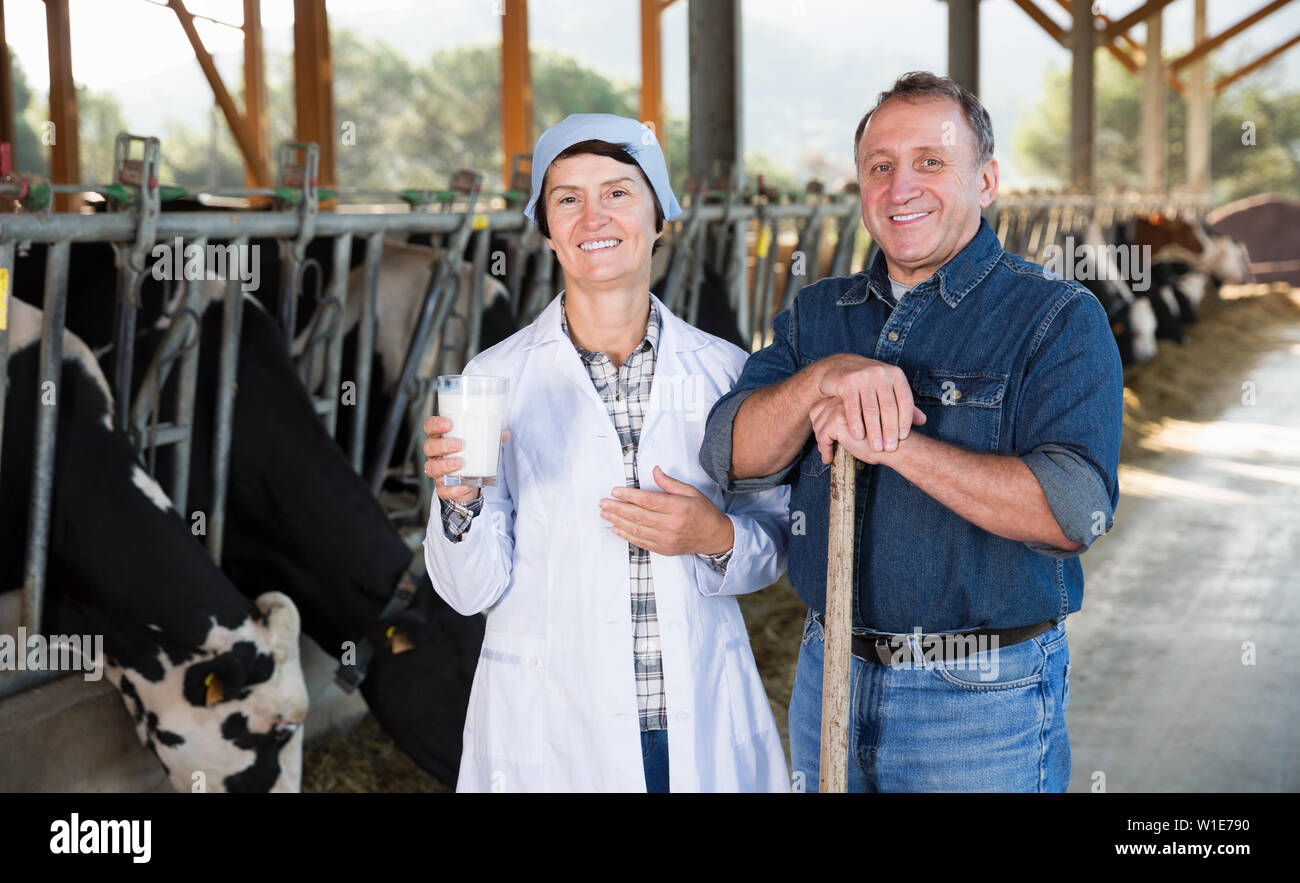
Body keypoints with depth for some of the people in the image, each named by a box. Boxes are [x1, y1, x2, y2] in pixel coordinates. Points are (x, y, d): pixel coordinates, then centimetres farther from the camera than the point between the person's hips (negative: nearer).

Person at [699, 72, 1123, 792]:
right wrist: (825, 377, -21)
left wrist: (889, 443, -21)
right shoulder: (815, 314, 9)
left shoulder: (1059, 319, -8)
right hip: (829, 676, 5)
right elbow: (734, 458, -3)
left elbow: (1075, 510, -21)